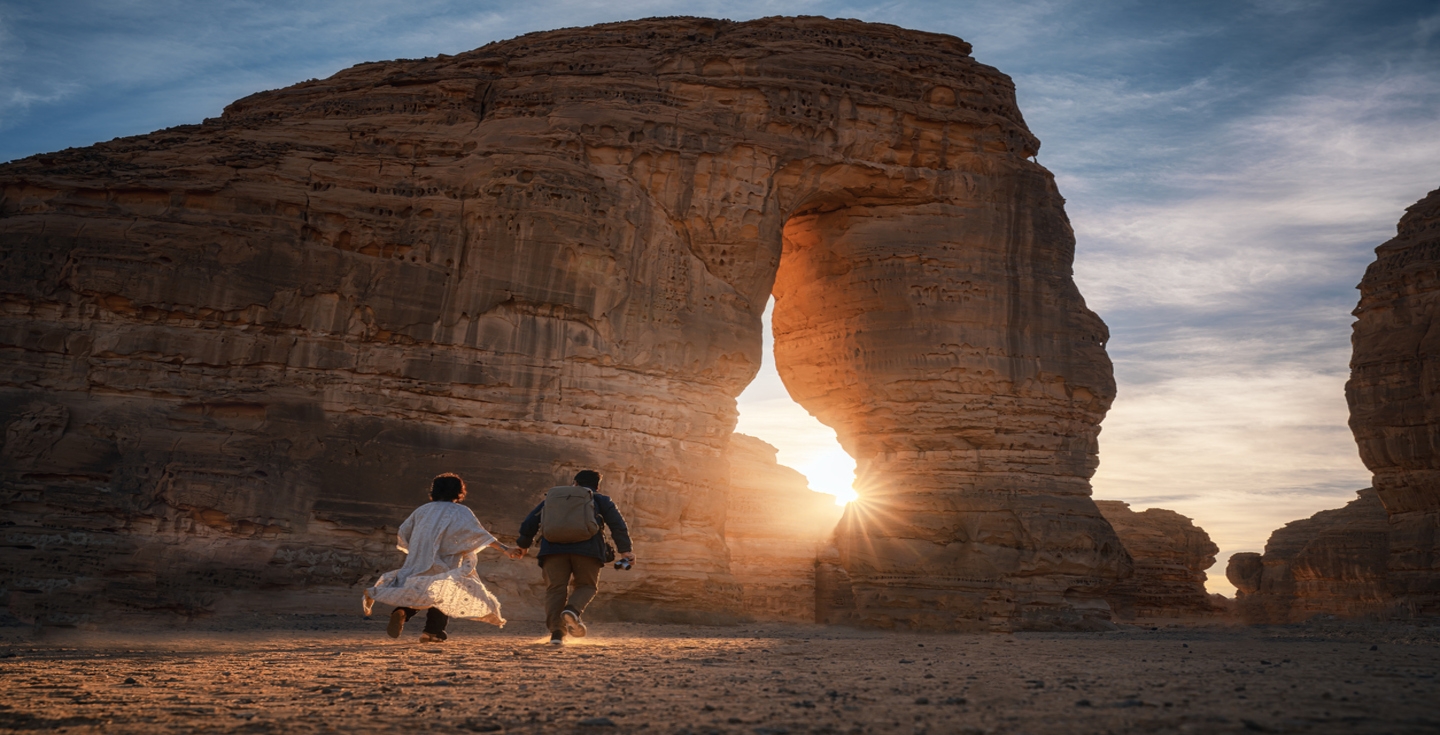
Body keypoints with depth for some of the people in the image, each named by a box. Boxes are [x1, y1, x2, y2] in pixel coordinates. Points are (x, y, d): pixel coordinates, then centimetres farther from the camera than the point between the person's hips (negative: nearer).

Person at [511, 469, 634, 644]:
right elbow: (617, 523, 11)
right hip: (587, 549, -1)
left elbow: (531, 520, 28)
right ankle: (573, 610, -18)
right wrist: (625, 550, 7)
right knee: (587, 585, 12)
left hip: (553, 548, 1)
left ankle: (557, 631, -12)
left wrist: (523, 544, 34)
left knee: (555, 588, 4)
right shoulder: (601, 500, 25)